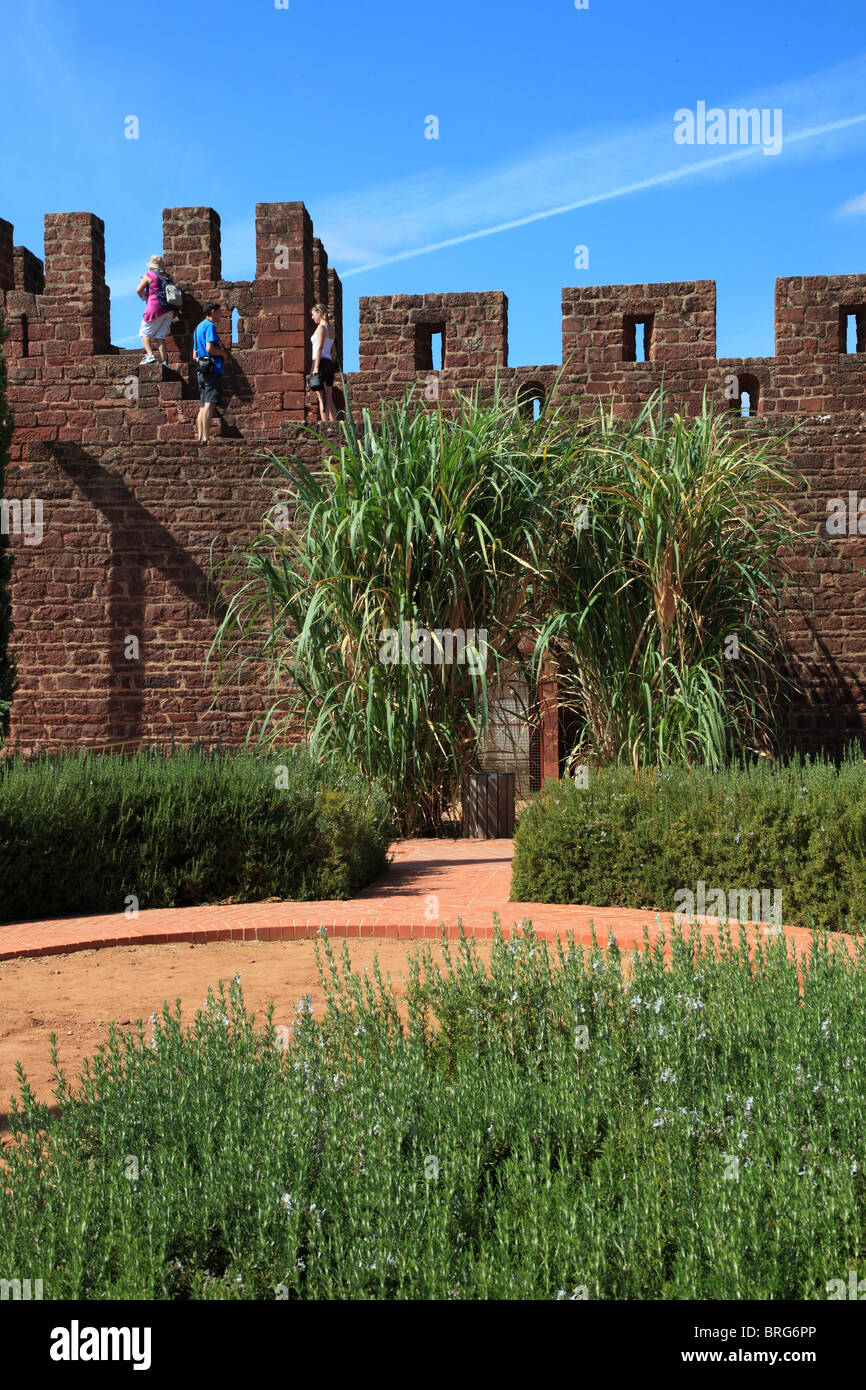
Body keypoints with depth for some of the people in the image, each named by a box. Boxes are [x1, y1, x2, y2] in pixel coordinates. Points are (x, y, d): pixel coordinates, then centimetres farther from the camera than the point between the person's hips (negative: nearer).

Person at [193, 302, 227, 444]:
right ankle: (205, 437, -21)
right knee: (210, 403, -14)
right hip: (213, 369, -9)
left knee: (203, 405, 9)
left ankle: (199, 436, 6)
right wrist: (222, 353, -1)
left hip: (201, 371, 9)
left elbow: (195, 354, 24)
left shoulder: (198, 327, 24)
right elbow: (209, 348, -18)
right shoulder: (210, 326, -5)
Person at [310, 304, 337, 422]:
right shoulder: (331, 329, 19)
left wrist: (316, 367, -19)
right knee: (329, 399, 8)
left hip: (321, 362, -8)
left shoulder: (321, 327, -6)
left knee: (322, 398, -10)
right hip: (330, 364, 8)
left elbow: (320, 347, -15)